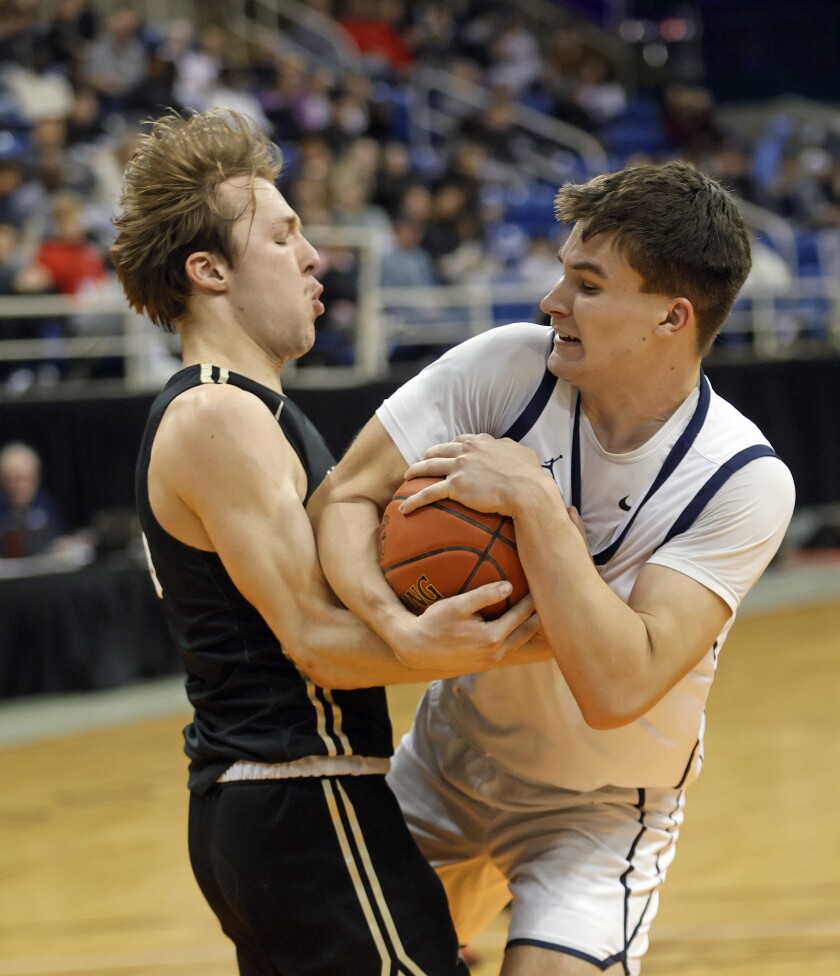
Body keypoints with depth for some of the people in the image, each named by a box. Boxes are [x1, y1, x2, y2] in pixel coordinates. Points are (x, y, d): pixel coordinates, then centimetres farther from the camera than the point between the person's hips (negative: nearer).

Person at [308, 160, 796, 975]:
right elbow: (343, 498, -19)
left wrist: (533, 501, -37)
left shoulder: (745, 482, -25)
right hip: (449, 751, 3)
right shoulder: (509, 367, -18)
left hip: (600, 807, -3)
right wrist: (390, 618, -39)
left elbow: (617, 688, -34)